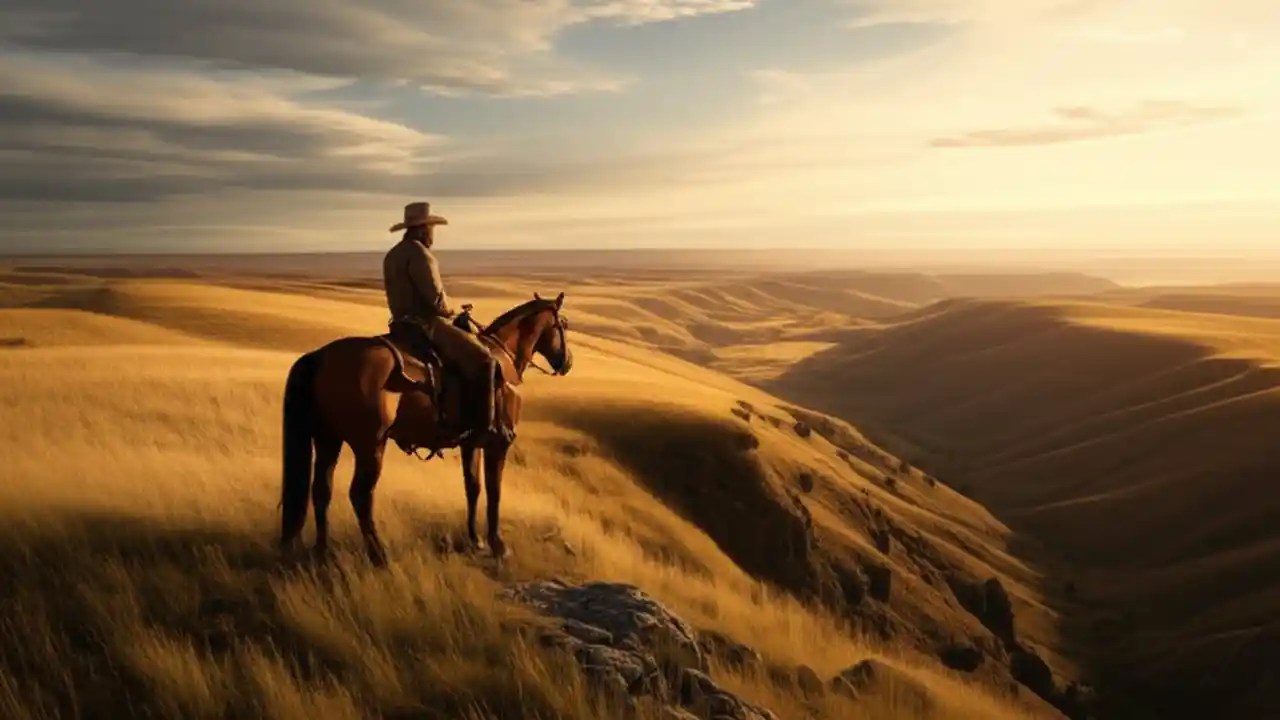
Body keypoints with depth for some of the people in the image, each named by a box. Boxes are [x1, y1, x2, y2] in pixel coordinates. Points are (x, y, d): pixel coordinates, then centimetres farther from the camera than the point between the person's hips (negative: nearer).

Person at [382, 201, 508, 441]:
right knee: (482, 359, -12)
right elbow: (436, 298, -21)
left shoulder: (393, 255, 15)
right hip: (424, 326, -11)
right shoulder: (420, 254, -16)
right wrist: (449, 310, 0)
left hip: (402, 324, 11)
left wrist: (443, 310, 15)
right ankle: (483, 424, -15)